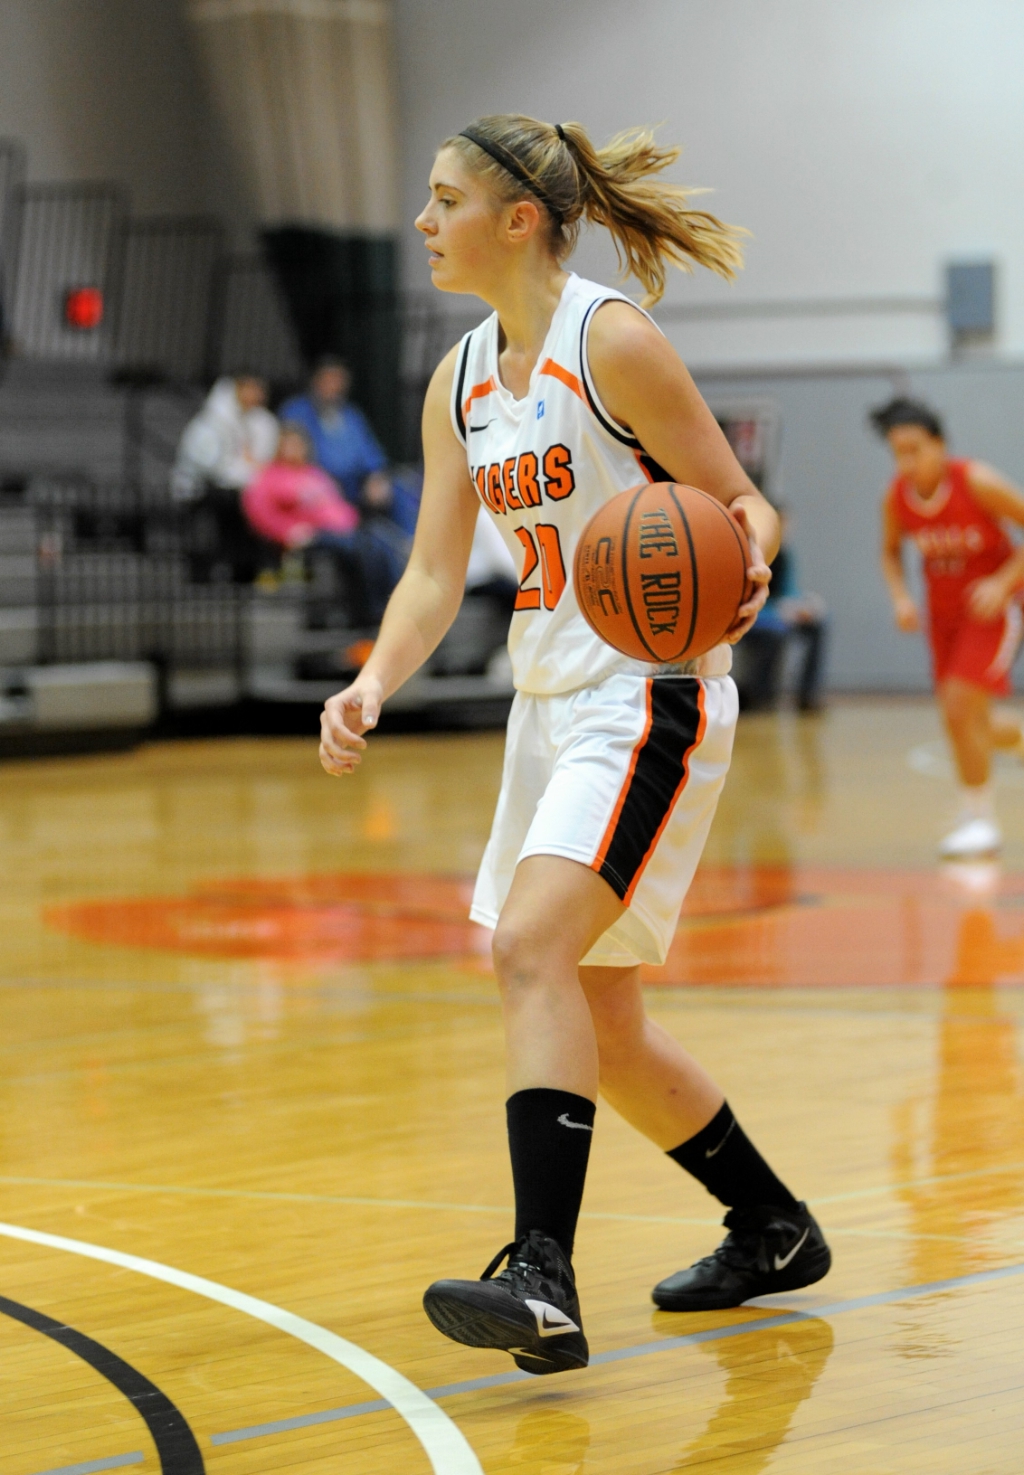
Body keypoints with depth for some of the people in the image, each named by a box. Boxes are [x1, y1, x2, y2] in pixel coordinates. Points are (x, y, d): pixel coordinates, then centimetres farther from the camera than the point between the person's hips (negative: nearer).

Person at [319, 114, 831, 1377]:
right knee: (598, 1028, 13)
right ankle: (773, 1234, 31)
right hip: (550, 704, 9)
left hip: (650, 697, -9)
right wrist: (372, 684, -10)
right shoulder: (460, 382, 10)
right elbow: (435, 572, 7)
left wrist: (744, 563, -32)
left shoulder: (613, 344, -12)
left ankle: (543, 1282, -32)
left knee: (530, 946, -26)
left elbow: (741, 501, -9)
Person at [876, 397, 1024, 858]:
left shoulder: (978, 483, -26)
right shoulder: (896, 497, -12)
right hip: (944, 609, 5)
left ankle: (979, 820, -4)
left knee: (960, 707, -19)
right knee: (967, 726, 10)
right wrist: (901, 596, -10)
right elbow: (890, 551, 8)